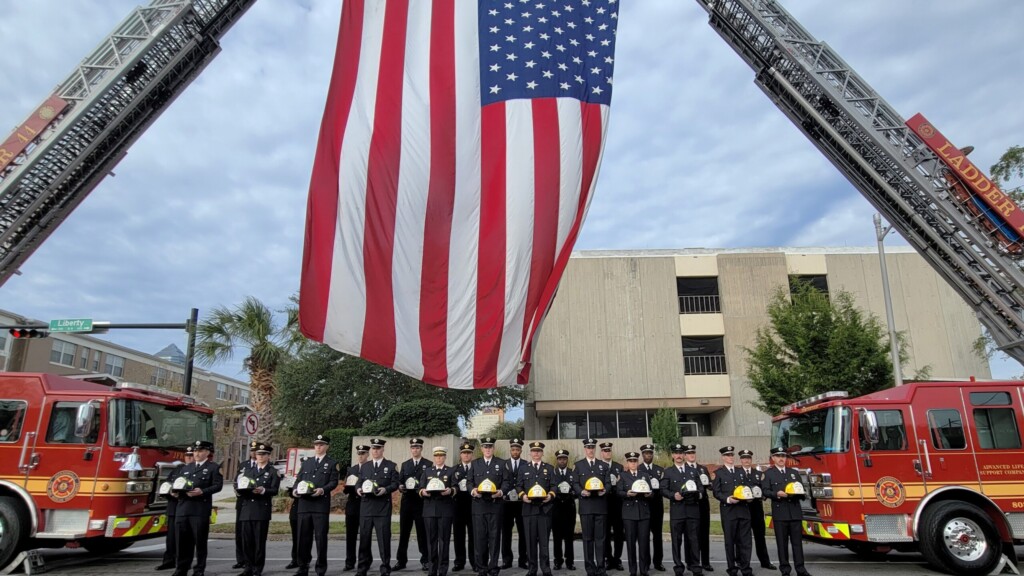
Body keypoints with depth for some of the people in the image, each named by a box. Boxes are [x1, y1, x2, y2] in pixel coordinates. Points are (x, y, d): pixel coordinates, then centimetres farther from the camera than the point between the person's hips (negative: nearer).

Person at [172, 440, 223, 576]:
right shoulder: (186, 467, 22)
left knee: (200, 540, 1)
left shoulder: (214, 467, 3)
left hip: (200, 509, -5)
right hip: (183, 508, 5)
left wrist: (202, 492, -20)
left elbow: (217, 485, -7)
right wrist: (177, 491, -2)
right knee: (182, 540, 7)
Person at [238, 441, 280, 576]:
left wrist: (263, 490, -23)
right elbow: (238, 484, 13)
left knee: (260, 541, -2)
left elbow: (274, 490, -5)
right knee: (246, 540, 4)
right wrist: (241, 488, -9)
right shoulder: (248, 470, 20)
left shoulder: (273, 472, 6)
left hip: (262, 510, -4)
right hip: (247, 509, 4)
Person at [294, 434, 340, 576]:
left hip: (321, 503, -4)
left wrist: (323, 490, -19)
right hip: (304, 503, 4)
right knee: (303, 536, 6)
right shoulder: (307, 462, 19)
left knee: (320, 537, -2)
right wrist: (295, 489, -4)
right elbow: (299, 478, 16)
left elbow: (333, 482, -2)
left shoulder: (332, 463, 7)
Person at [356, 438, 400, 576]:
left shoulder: (391, 466, 6)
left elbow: (395, 483, -1)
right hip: (366, 506, 3)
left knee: (383, 538, -2)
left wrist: (385, 489, -18)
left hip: (383, 507, -3)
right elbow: (359, 482, 16)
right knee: (364, 537, 6)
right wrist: (358, 489, -5)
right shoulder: (364, 466, 17)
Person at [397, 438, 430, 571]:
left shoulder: (428, 464, 3)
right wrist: (400, 487, -9)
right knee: (403, 532, 6)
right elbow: (399, 481, 12)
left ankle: (424, 560, 11)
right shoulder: (405, 464, 16)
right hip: (407, 501, 3)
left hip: (421, 501, -3)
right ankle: (401, 560, 14)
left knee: (422, 532, 2)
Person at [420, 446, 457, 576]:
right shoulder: (426, 471, 16)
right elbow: (420, 489, 9)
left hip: (445, 510, -2)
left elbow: (455, 488, 0)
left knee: (444, 539, -2)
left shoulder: (451, 471, 9)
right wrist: (423, 492, -13)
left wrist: (450, 491, -21)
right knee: (431, 539, 4)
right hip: (430, 510, 2)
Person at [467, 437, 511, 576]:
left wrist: (501, 491, -15)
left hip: (495, 504, -1)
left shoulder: (501, 463, 8)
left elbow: (507, 481, 3)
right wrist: (473, 490, -10)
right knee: (480, 537, 3)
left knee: (494, 537, 2)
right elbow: (469, 481, 10)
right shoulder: (475, 463, 12)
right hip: (479, 504, 1)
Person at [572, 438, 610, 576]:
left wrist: (605, 490, -13)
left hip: (601, 506, 1)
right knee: (588, 538, 3)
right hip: (586, 506, -1)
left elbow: (608, 483, 8)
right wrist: (581, 491, -15)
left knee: (600, 538, 1)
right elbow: (575, 483, 4)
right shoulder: (578, 465, 10)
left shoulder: (604, 465, 14)